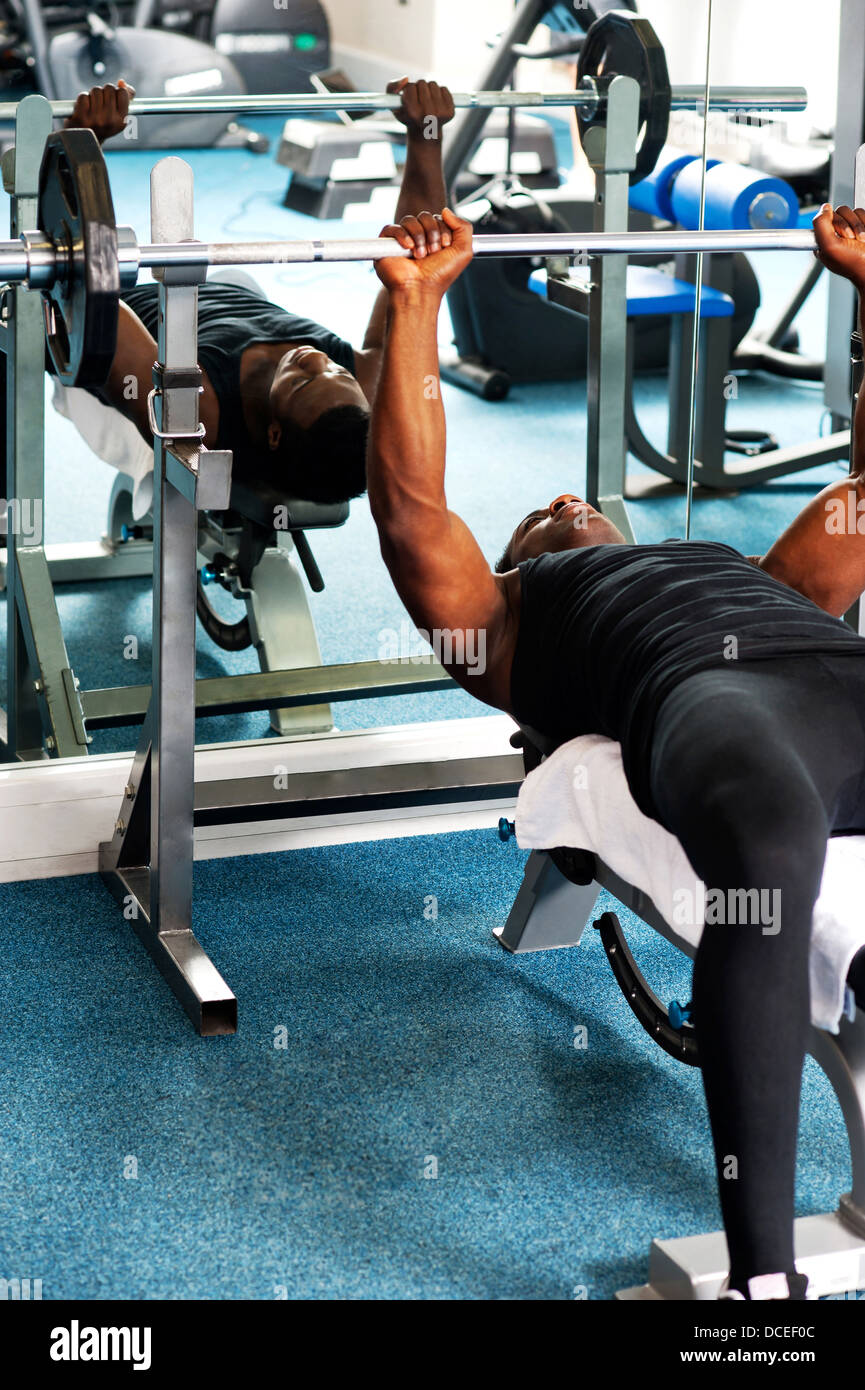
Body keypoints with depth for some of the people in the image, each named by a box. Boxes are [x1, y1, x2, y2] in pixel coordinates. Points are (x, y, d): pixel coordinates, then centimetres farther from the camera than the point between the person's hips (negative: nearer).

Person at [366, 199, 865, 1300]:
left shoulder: (753, 574, 46)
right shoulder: (504, 617, 35)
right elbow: (411, 507, 20)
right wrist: (415, 304, 19)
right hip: (712, 692, -4)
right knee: (770, 853, -43)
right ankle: (762, 1273, -35)